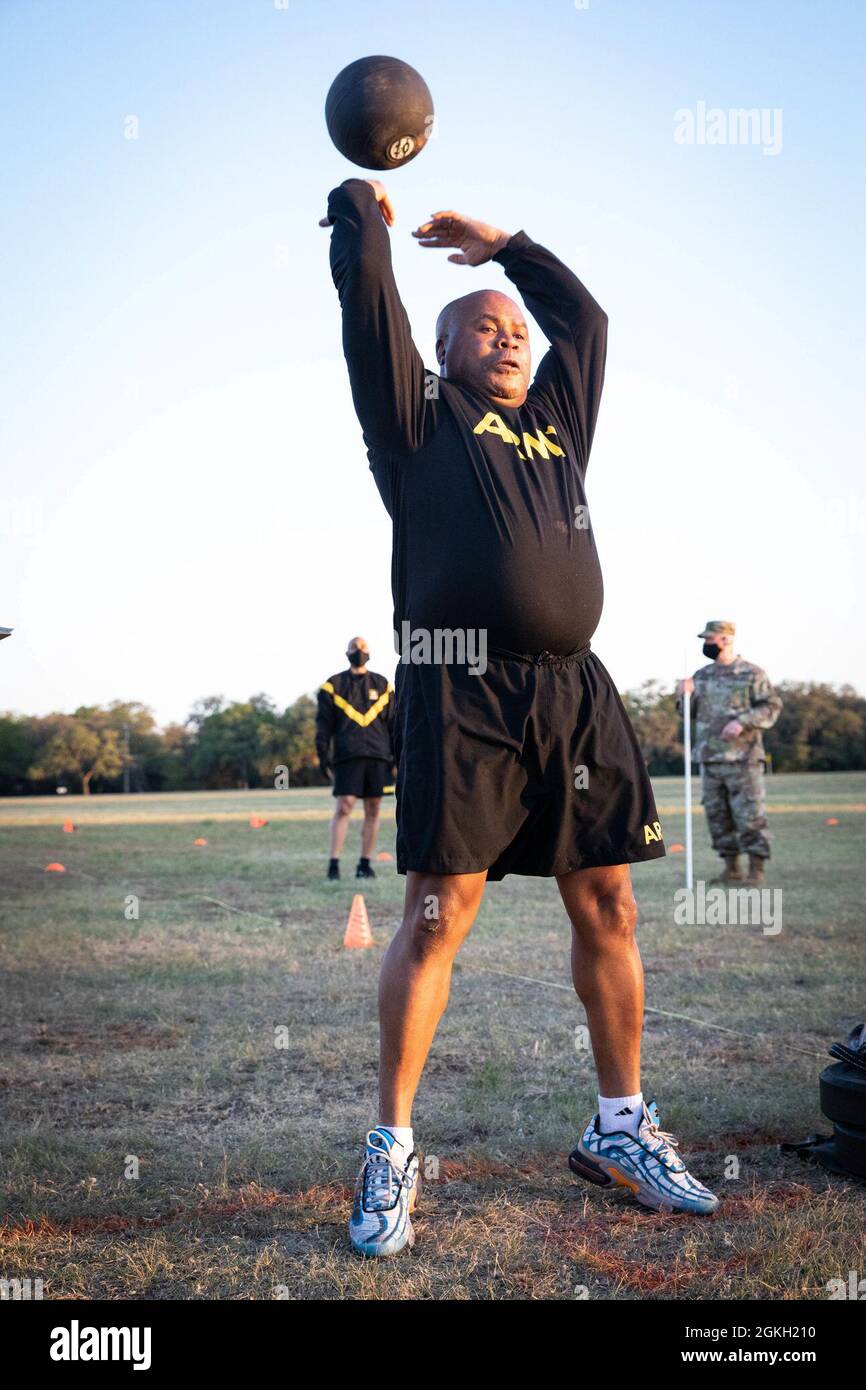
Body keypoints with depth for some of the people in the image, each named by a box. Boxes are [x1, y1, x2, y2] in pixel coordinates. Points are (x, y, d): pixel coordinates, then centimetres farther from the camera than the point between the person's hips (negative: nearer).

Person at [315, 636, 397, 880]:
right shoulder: (333, 686, 8)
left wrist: (396, 759, 7)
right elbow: (323, 725, 6)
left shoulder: (382, 686, 13)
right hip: (347, 756, -2)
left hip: (378, 756, 2)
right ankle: (334, 863, -6)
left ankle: (365, 863, 10)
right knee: (343, 807, -10)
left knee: (373, 811, 3)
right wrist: (324, 759, -1)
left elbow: (394, 724, 14)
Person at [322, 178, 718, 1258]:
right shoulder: (418, 419, 11)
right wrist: (362, 203, 22)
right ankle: (391, 1152, 5)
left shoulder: (555, 421, 25)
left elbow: (584, 314, 37)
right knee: (436, 916, -6)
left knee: (606, 908, 6)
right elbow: (368, 294, 7)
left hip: (574, 690, 6)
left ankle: (620, 1128, 20)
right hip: (461, 691, -5)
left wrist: (500, 242, 43)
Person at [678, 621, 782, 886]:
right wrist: (685, 696, -3)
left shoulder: (752, 674, -2)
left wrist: (742, 722, -19)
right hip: (710, 759, 6)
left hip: (743, 757, -6)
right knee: (718, 816, 8)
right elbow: (691, 714, 18)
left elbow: (771, 707, -7)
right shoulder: (701, 676, 14)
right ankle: (731, 868, 18)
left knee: (749, 815, -6)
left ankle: (756, 869, 2)